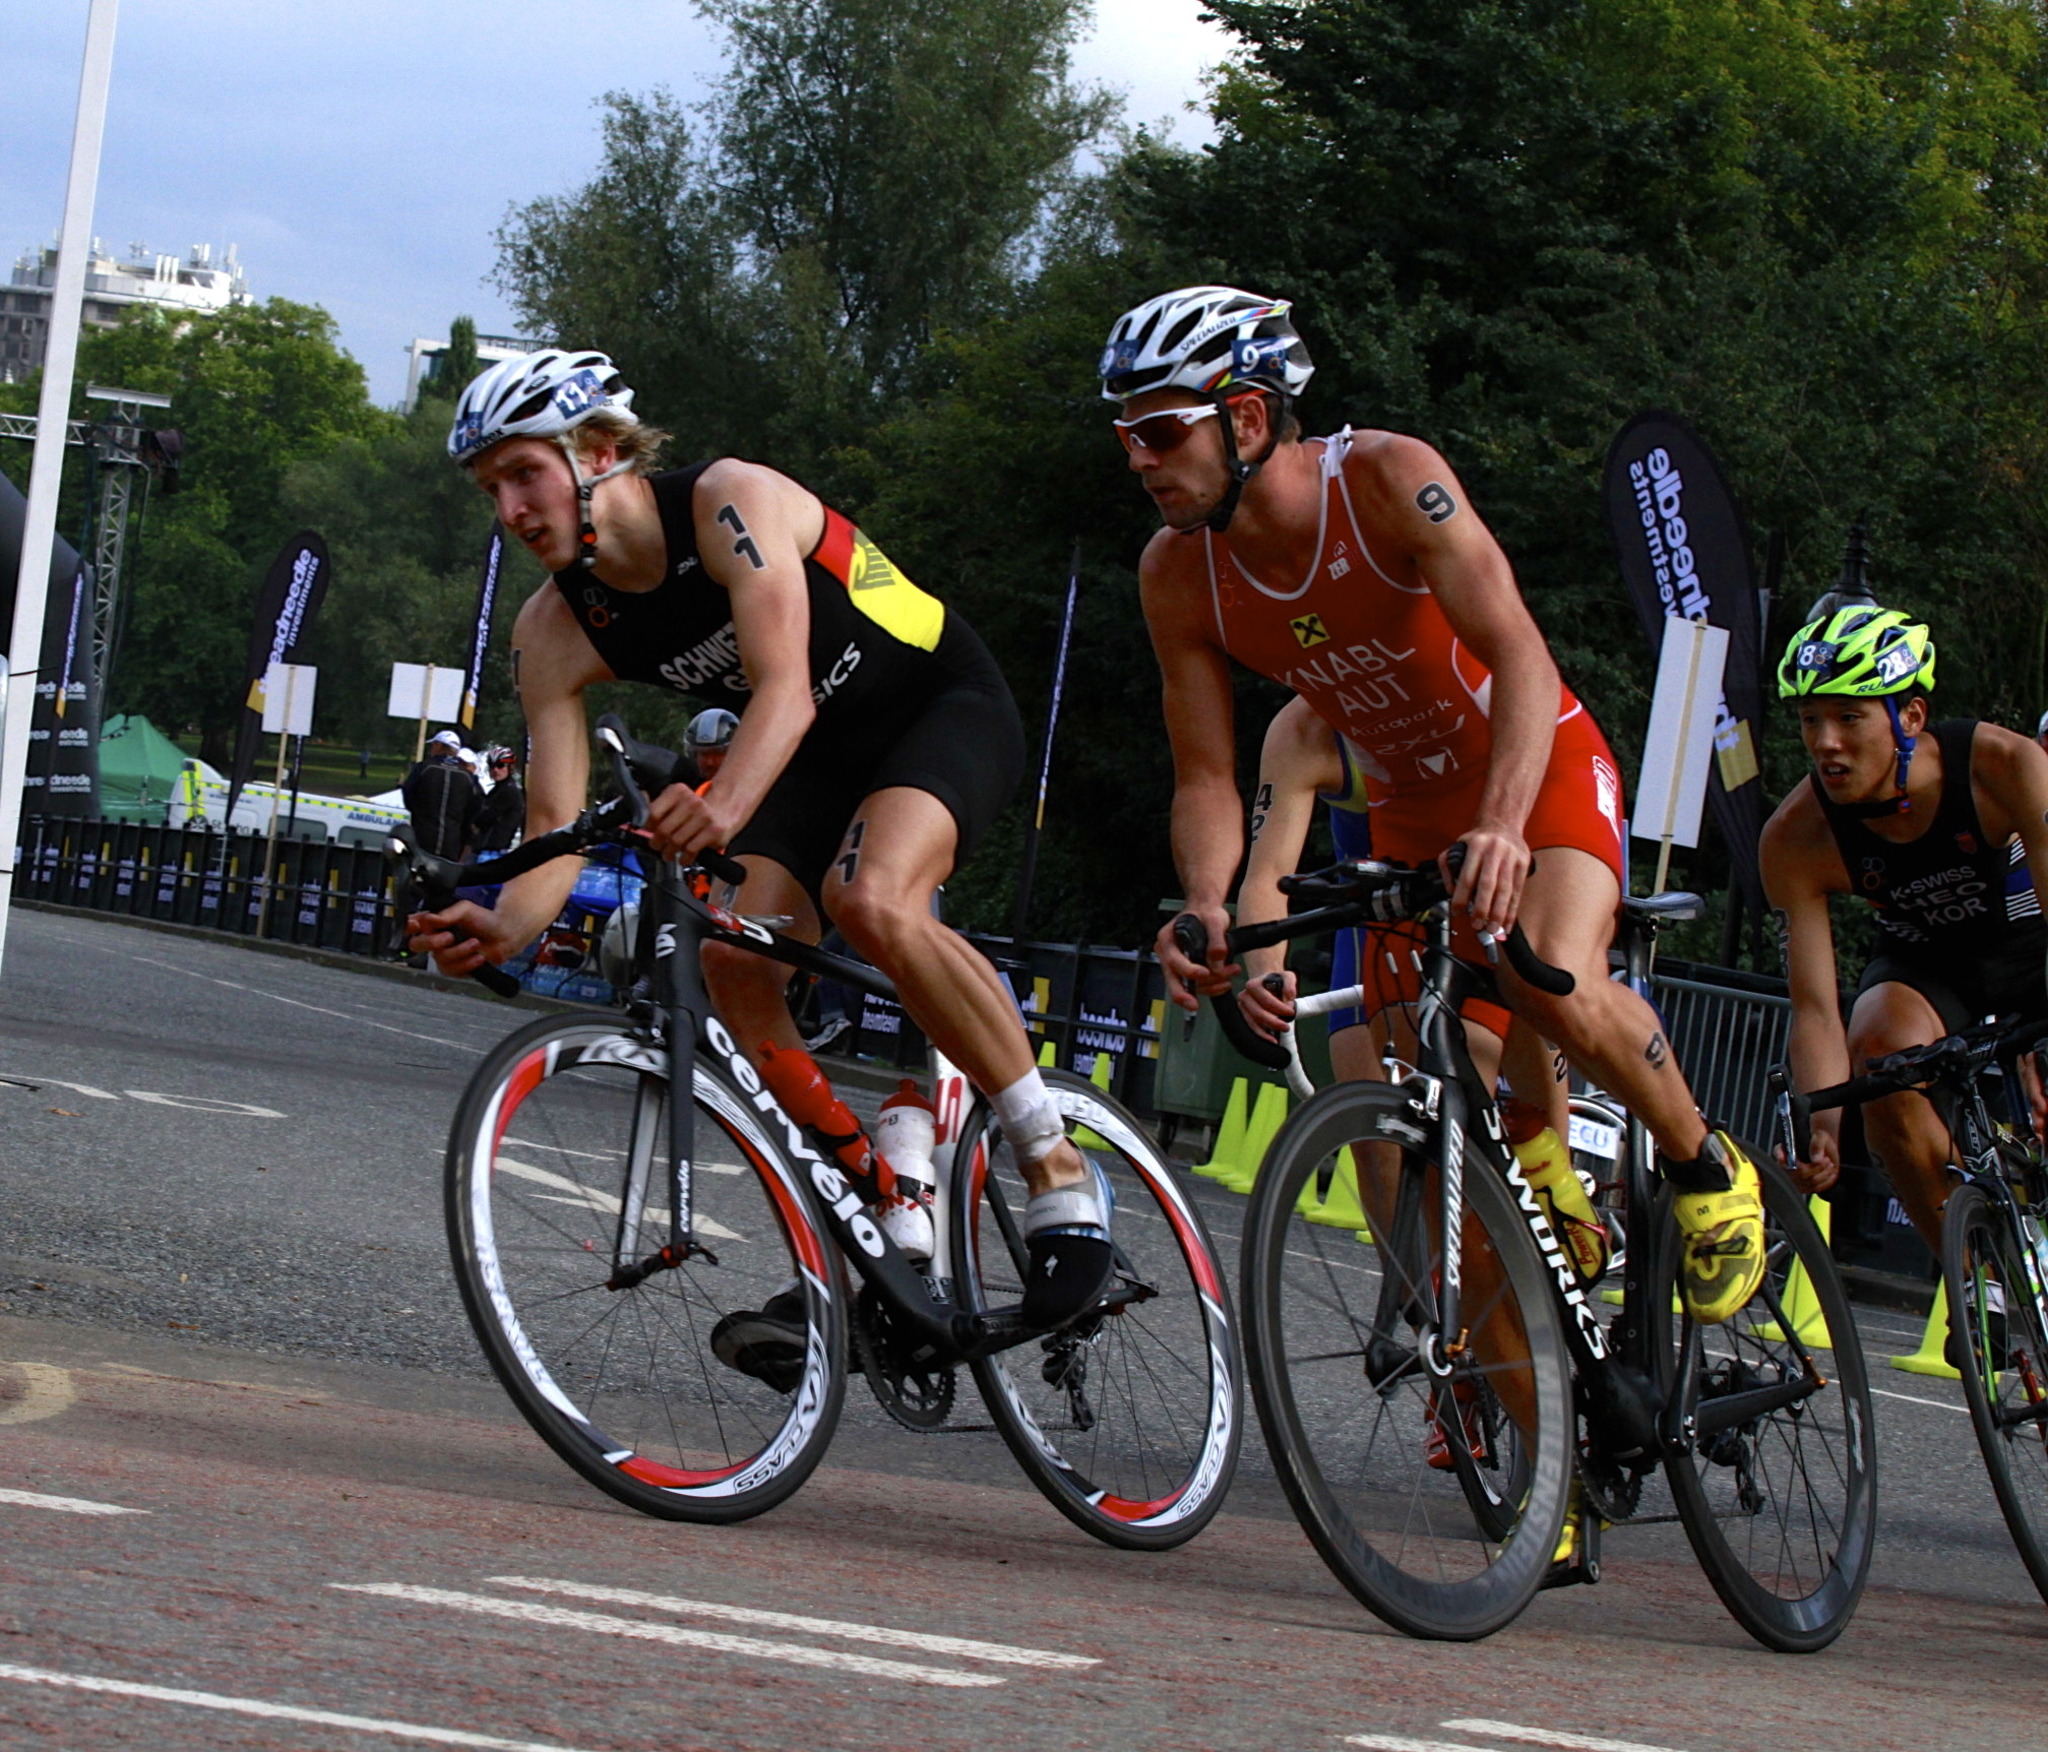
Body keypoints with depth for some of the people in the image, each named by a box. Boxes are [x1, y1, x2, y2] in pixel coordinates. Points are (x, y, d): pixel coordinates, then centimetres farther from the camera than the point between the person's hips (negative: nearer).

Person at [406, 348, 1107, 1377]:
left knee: (872, 902, -35)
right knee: (734, 961, -17)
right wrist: (501, 930, -36)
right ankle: (886, 1248, -7)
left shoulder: (730, 501, -27)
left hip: (946, 704, -7)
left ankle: (1057, 1164, -22)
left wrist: (724, 805, -59)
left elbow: (786, 686, -38)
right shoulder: (554, 633, -10)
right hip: (820, 755, 7)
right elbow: (556, 829, -13)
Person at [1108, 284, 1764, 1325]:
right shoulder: (1179, 575, -15)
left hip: (1540, 770, -5)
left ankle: (1705, 1167, -6)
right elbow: (1206, 778, -12)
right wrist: (1205, 909, -33)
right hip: (1410, 806, 5)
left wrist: (1502, 827, -52)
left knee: (1553, 986, -31)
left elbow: (1521, 660, -36)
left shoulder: (1388, 479, -28)